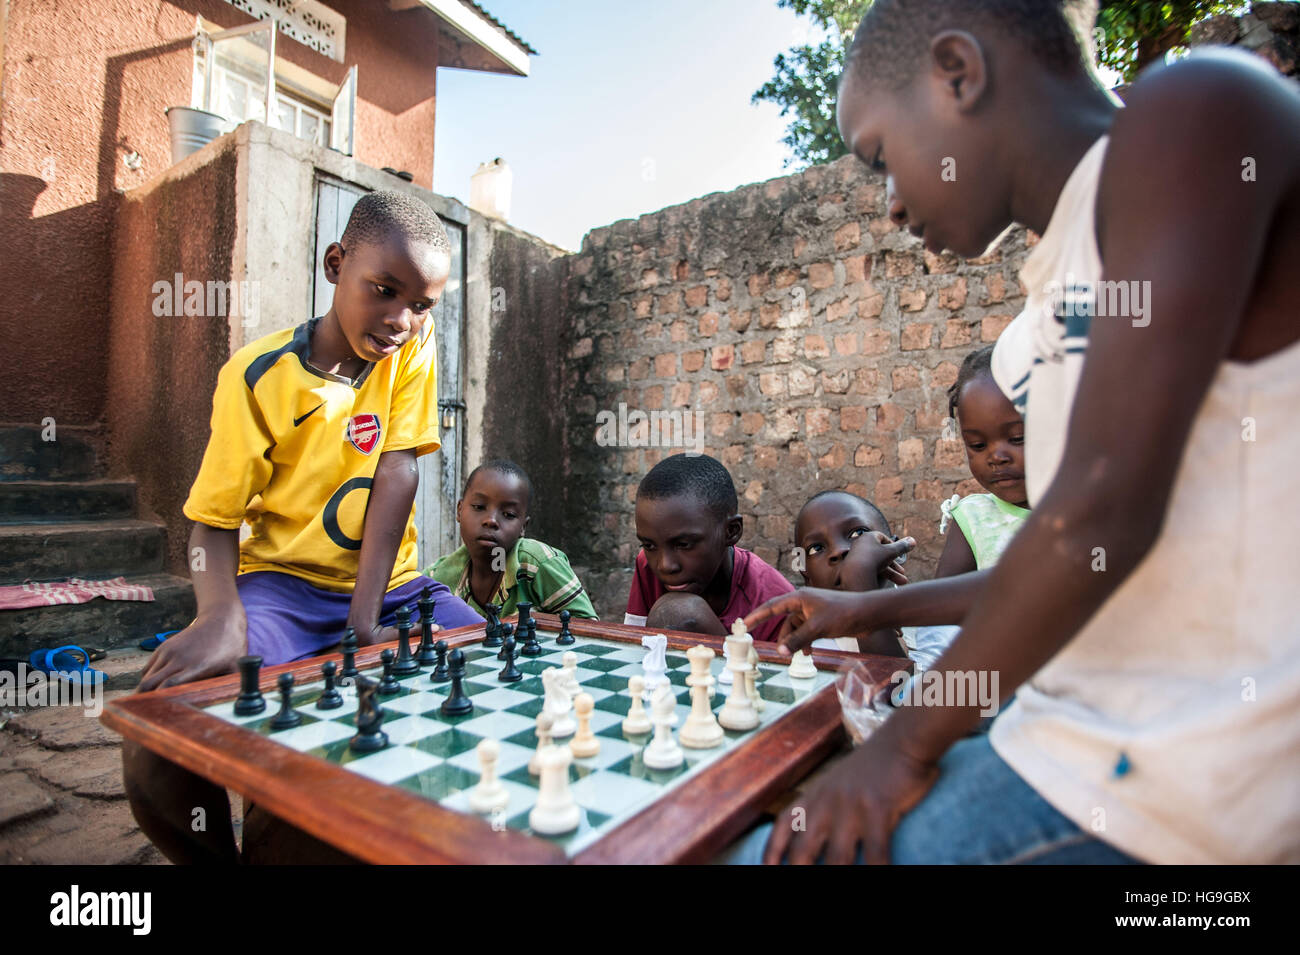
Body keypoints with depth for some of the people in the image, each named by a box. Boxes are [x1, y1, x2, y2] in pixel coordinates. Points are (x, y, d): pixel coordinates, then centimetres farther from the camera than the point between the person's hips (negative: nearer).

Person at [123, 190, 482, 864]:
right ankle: (224, 859, 6)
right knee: (155, 755, -26)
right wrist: (219, 617, -28)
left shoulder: (414, 349, -2)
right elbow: (215, 518, -5)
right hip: (286, 585, -2)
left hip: (394, 588, 3)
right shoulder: (257, 375, -8)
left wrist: (366, 620, -19)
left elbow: (397, 472, -12)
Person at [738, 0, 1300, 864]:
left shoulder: (1194, 112, -12)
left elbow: (1104, 510, -22)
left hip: (1158, 779, -8)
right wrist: (876, 609, 22)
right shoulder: (1062, 287, 12)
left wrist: (912, 738, -12)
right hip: (1086, 736, 9)